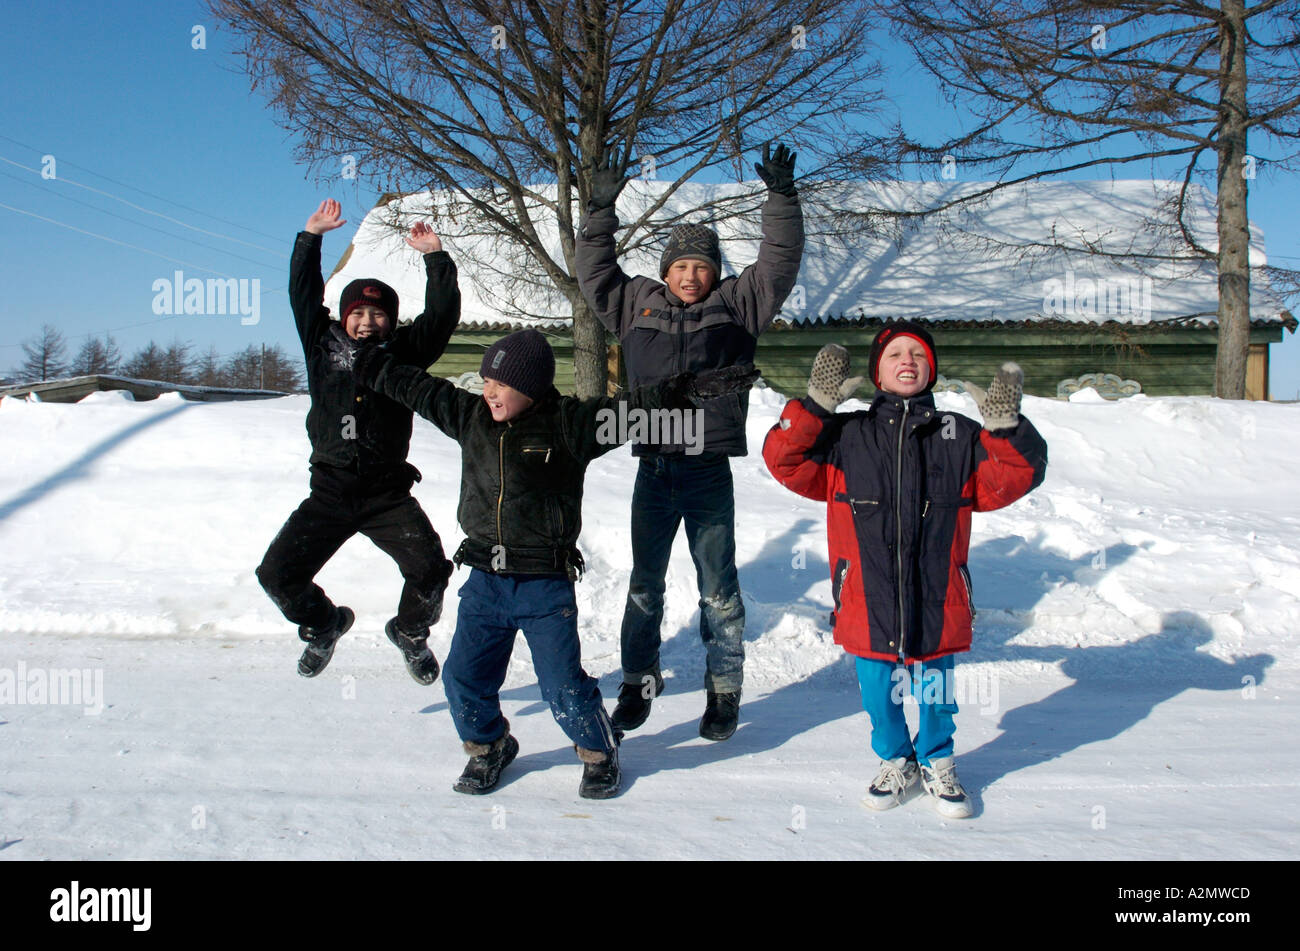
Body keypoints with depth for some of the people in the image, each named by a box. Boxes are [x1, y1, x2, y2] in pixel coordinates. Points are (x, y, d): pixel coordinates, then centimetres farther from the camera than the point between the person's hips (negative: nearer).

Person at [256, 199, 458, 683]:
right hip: (330, 493, 2)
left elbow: (442, 314, -1)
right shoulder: (324, 345, 9)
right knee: (278, 575, -3)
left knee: (429, 570, -15)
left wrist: (435, 258, -3)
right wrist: (310, 237, 7)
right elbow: (303, 294, 9)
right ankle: (323, 624, 29)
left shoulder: (404, 350, 6)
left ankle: (410, 632, 18)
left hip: (389, 494, -1)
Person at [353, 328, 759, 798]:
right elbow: (414, 387, 14)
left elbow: (631, 411, -15)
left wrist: (691, 389, -24)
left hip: (545, 586, -4)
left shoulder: (568, 423, -8)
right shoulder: (469, 415, 5)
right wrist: (363, 362, 19)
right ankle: (488, 747, 35)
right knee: (464, 677, 7)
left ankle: (599, 751, 24)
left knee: (563, 685, -4)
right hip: (484, 583, 5)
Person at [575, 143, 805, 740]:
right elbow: (595, 272, 19)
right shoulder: (637, 304, 12)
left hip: (710, 470, -2)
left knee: (718, 587, 5)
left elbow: (778, 264, 3)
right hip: (653, 467, 2)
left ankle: (724, 690, 17)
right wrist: (601, 209, 14)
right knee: (644, 584, 12)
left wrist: (782, 198, -4)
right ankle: (638, 681, 25)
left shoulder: (736, 306, 7)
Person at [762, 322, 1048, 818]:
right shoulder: (844, 437, 4)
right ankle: (896, 762, 39)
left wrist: (1005, 424, -15)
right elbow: (786, 460, -3)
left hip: (937, 606, 0)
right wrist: (817, 404, -13)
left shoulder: (959, 437, 6)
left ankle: (938, 765, 40)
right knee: (879, 693, 13)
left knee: (936, 691, 13)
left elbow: (1013, 477, 0)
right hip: (868, 605, 0)